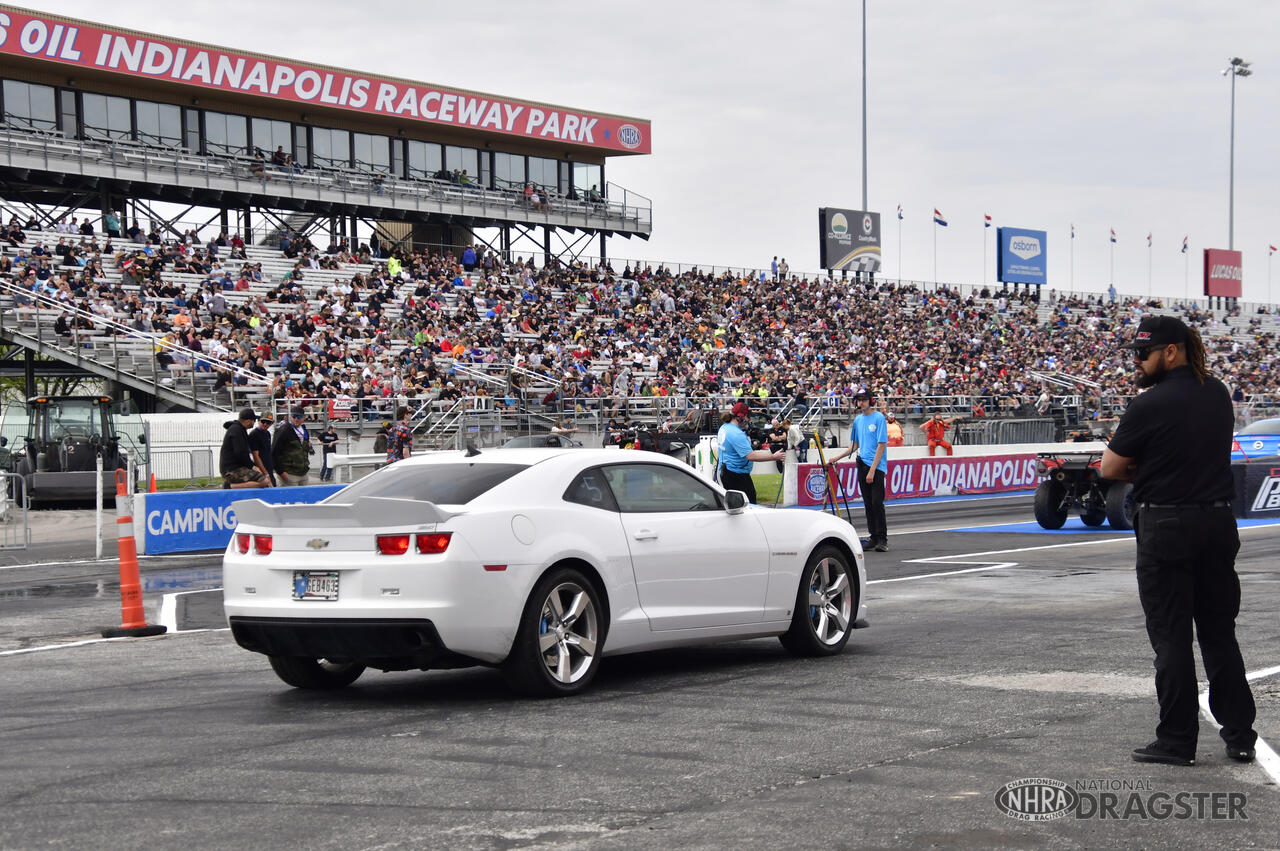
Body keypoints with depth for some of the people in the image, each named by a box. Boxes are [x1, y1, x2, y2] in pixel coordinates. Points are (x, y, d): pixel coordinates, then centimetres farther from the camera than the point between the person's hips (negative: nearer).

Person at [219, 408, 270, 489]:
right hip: (232, 470, -11)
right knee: (265, 482, -24)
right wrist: (252, 466, -10)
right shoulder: (236, 430, -12)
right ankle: (231, 486, -24)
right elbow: (240, 453, -20)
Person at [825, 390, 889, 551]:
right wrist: (837, 457, 13)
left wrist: (872, 470, -16)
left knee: (877, 502, -12)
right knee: (868, 503, 8)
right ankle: (873, 536, 15)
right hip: (862, 465, 7)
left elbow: (881, 445, -11)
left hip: (877, 466, -7)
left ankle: (882, 539, -11)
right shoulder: (858, 420, 14)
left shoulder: (879, 418, -7)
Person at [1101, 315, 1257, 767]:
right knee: (1220, 631, 14)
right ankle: (1240, 734, 16)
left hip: (1167, 527, -6)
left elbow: (1110, 468, -6)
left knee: (1171, 635, 1)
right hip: (1219, 521, 6)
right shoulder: (1218, 394, 7)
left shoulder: (1148, 406, -14)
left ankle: (1177, 741, 5)